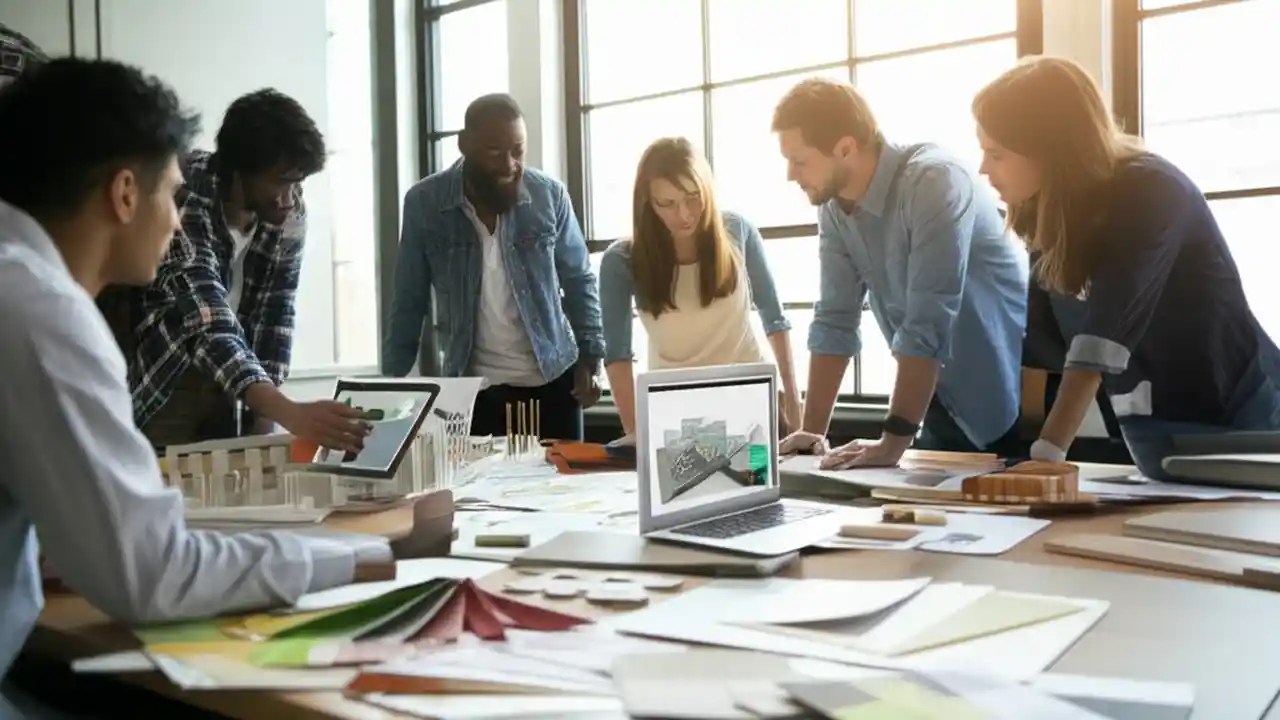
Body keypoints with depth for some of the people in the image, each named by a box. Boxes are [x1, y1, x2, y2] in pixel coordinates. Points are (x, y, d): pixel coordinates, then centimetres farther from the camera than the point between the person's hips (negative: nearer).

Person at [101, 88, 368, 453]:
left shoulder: (290, 217, -11)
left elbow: (274, 315, -3)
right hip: (151, 378, -5)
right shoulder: (184, 199, -29)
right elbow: (208, 324, -39)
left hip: (217, 378, 5)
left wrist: (262, 421, -11)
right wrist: (289, 413, -52)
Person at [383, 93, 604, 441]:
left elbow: (579, 281, 4)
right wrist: (392, 381, -2)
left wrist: (590, 357, -4)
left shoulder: (549, 196, -6)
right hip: (473, 387, 0)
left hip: (553, 378, 1)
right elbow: (410, 301, 1)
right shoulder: (424, 203, -6)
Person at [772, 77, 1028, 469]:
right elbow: (834, 320, -1)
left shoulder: (934, 182, -25)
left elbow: (927, 325, -29)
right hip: (945, 405, 6)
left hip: (1012, 402, -6)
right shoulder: (834, 208, -3)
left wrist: (893, 443, -29)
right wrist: (813, 431, -5)